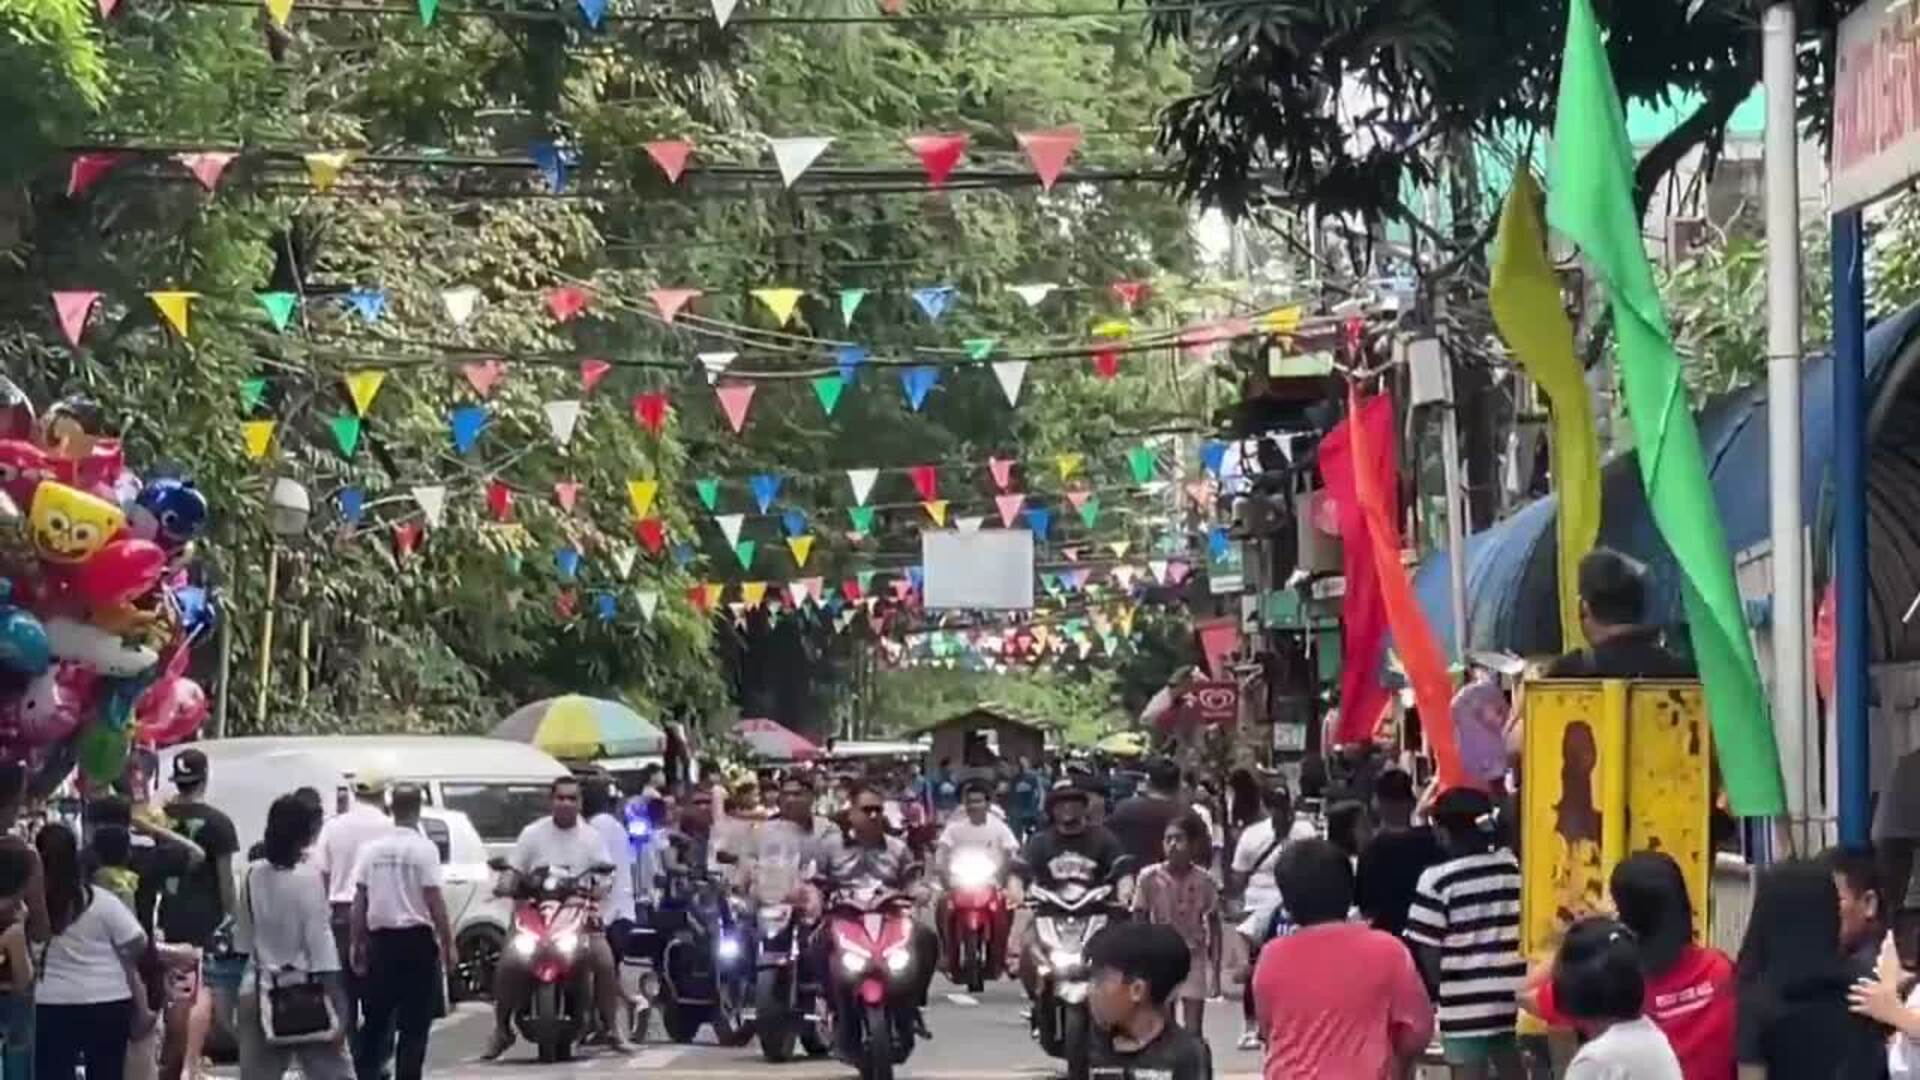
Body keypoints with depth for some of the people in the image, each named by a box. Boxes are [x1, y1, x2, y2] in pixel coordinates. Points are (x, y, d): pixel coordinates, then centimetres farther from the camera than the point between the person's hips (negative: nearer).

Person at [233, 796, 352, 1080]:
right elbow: (320, 943, -14)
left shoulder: (253, 874, 3)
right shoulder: (308, 876, -13)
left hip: (258, 992, 5)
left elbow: (243, 938, 8)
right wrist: (337, 1011, -12)